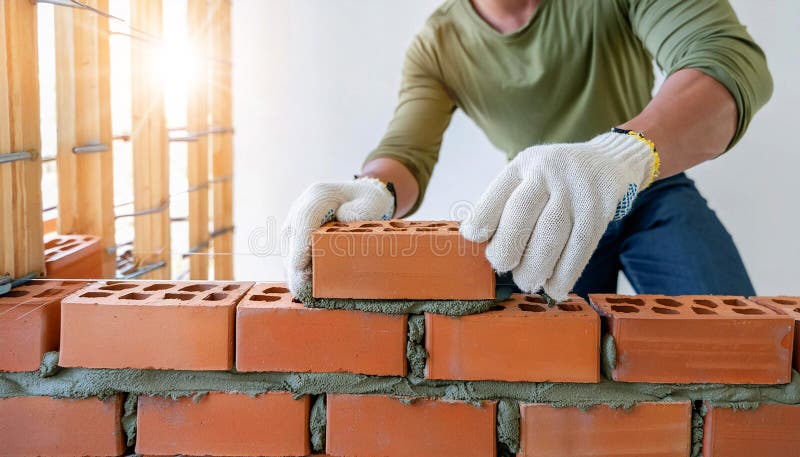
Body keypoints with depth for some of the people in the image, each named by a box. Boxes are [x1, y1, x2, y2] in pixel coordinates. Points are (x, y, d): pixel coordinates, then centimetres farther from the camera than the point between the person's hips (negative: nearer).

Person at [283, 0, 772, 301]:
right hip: (546, 214, 2)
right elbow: (405, 153, -18)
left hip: (654, 193, -1)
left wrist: (623, 151, -57)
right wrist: (373, 189, -45)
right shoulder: (436, 47, -12)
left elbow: (733, 59, -35)